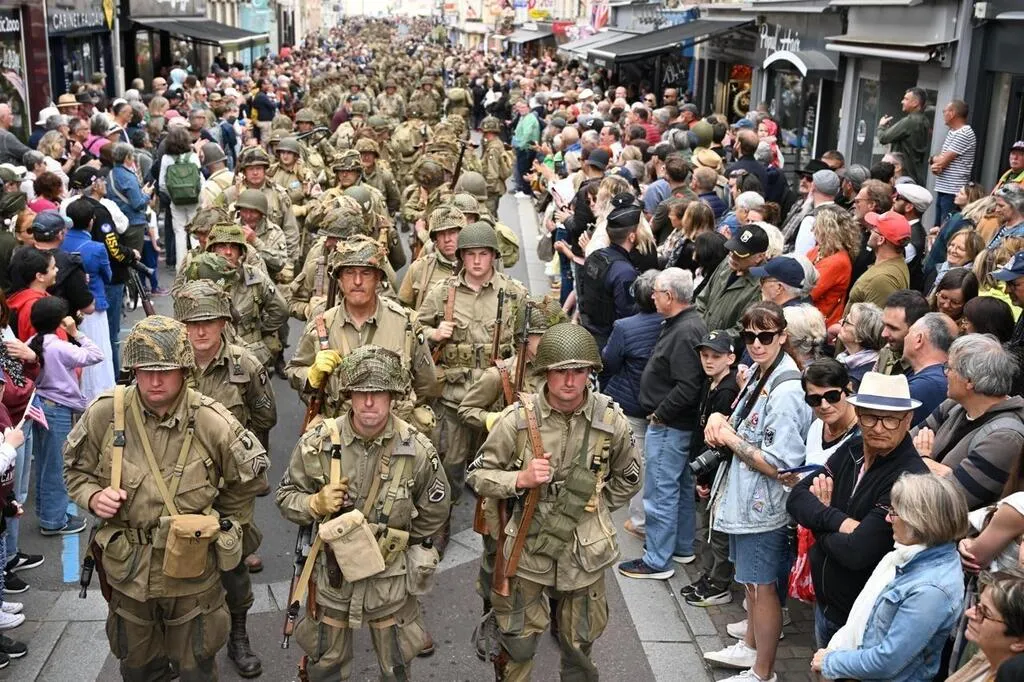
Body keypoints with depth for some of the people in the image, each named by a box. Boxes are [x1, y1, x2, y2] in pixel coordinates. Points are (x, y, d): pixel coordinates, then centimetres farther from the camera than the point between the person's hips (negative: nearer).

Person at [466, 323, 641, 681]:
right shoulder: (518, 418, -14)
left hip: (584, 551, 1)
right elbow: (477, 476, -6)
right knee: (518, 643, 10)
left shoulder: (611, 420, -9)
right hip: (528, 547, -1)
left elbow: (629, 477, 10)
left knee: (580, 642, 18)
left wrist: (594, 510, 8)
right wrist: (521, 478, -21)